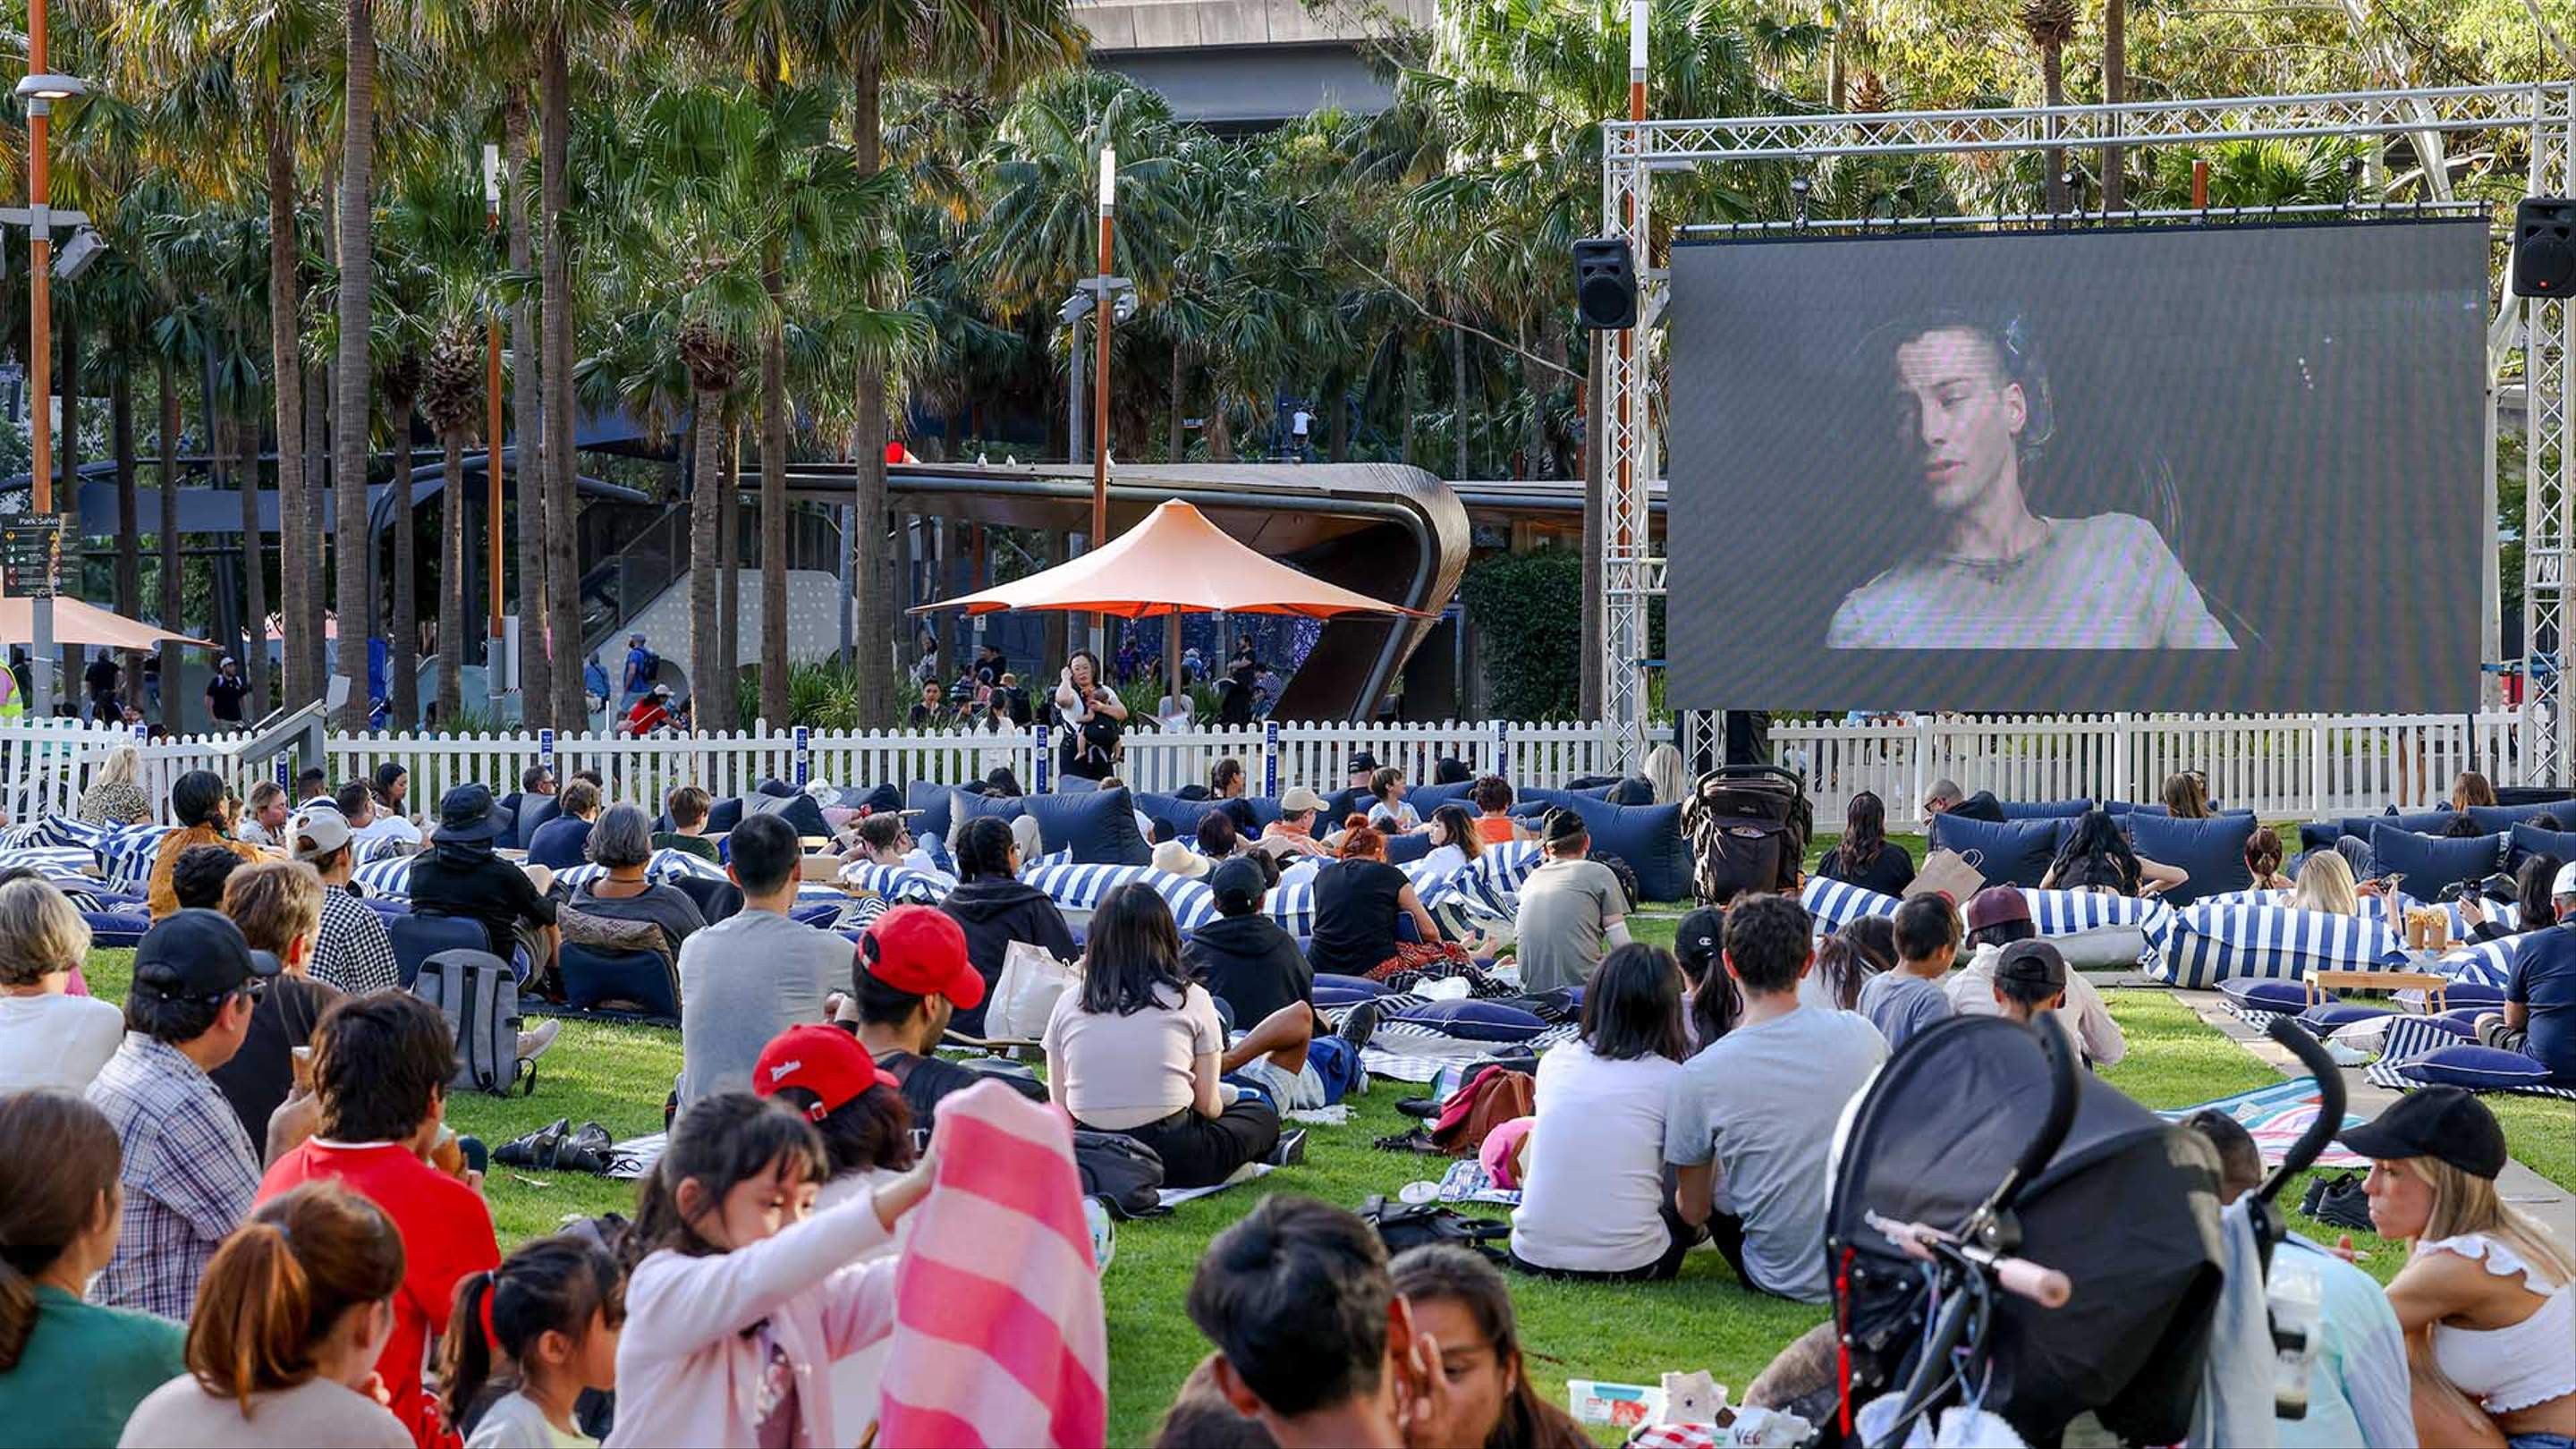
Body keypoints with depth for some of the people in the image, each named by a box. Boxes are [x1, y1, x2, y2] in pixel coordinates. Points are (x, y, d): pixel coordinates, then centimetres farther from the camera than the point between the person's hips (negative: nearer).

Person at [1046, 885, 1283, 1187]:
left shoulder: (1067, 1004, 5)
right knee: (1262, 1114, 23)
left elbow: (1060, 1107, 8)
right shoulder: (1191, 999, -1)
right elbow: (1208, 1105, 4)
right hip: (1170, 1159, -3)